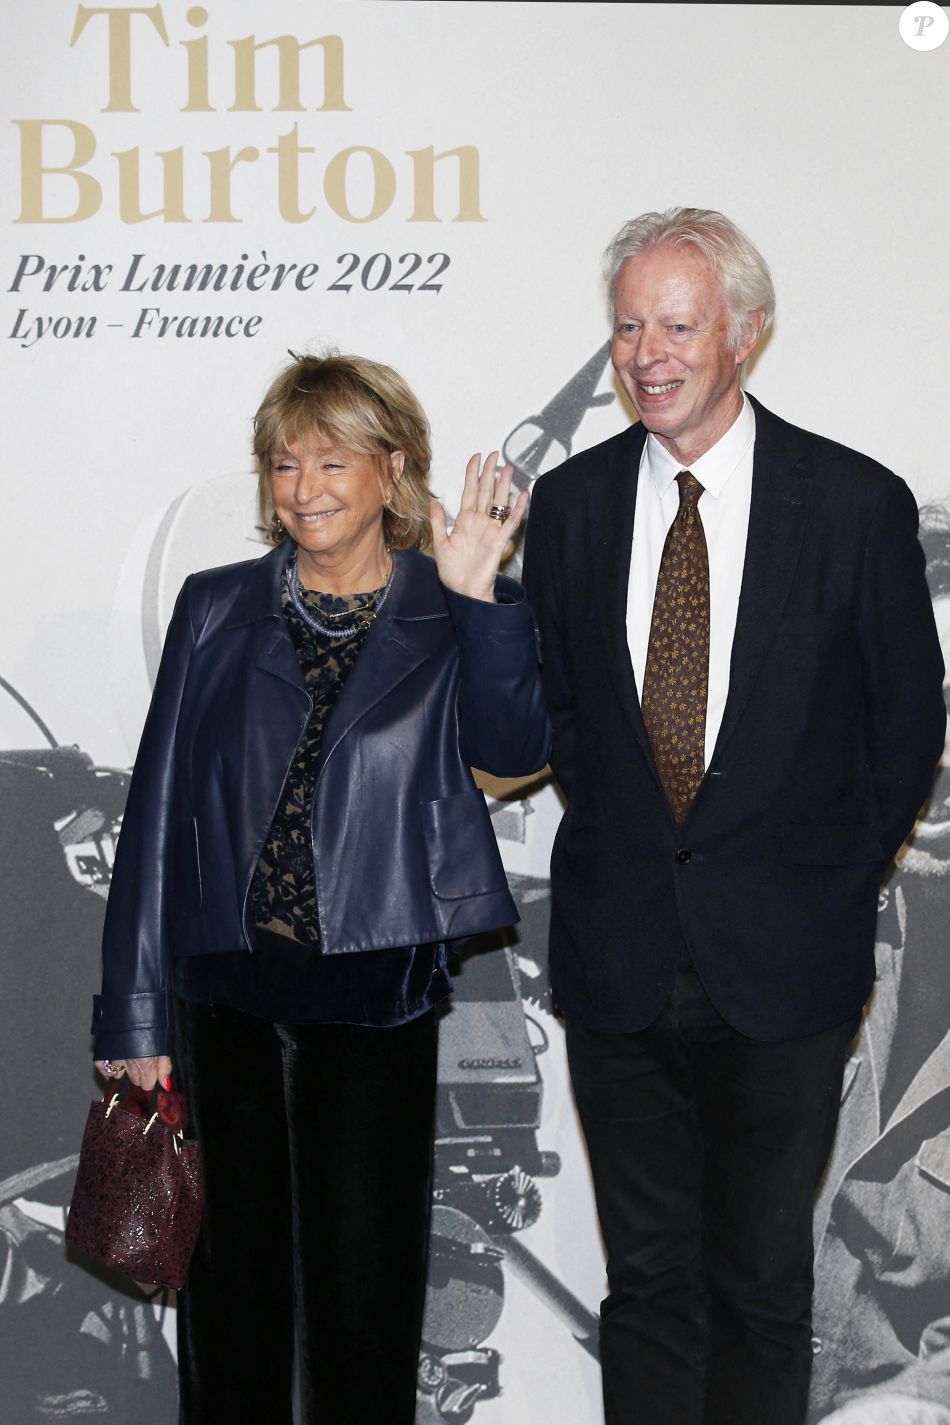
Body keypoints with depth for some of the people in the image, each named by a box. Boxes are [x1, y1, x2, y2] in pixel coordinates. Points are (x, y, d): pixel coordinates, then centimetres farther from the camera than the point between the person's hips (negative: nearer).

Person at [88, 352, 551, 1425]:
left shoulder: (447, 623, 3)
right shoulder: (217, 609, 7)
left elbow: (514, 751, -16)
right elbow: (157, 809, 4)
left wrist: (477, 593, -25)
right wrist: (135, 1012, -1)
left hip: (373, 999, -1)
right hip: (225, 989, 2)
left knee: (364, 1284, 7)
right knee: (232, 1275, 12)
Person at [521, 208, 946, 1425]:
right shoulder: (570, 502, 4)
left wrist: (828, 887, 1)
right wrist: (623, 846, 7)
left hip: (782, 965, -2)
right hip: (617, 956, 3)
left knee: (761, 1280, 9)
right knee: (647, 1276, 13)